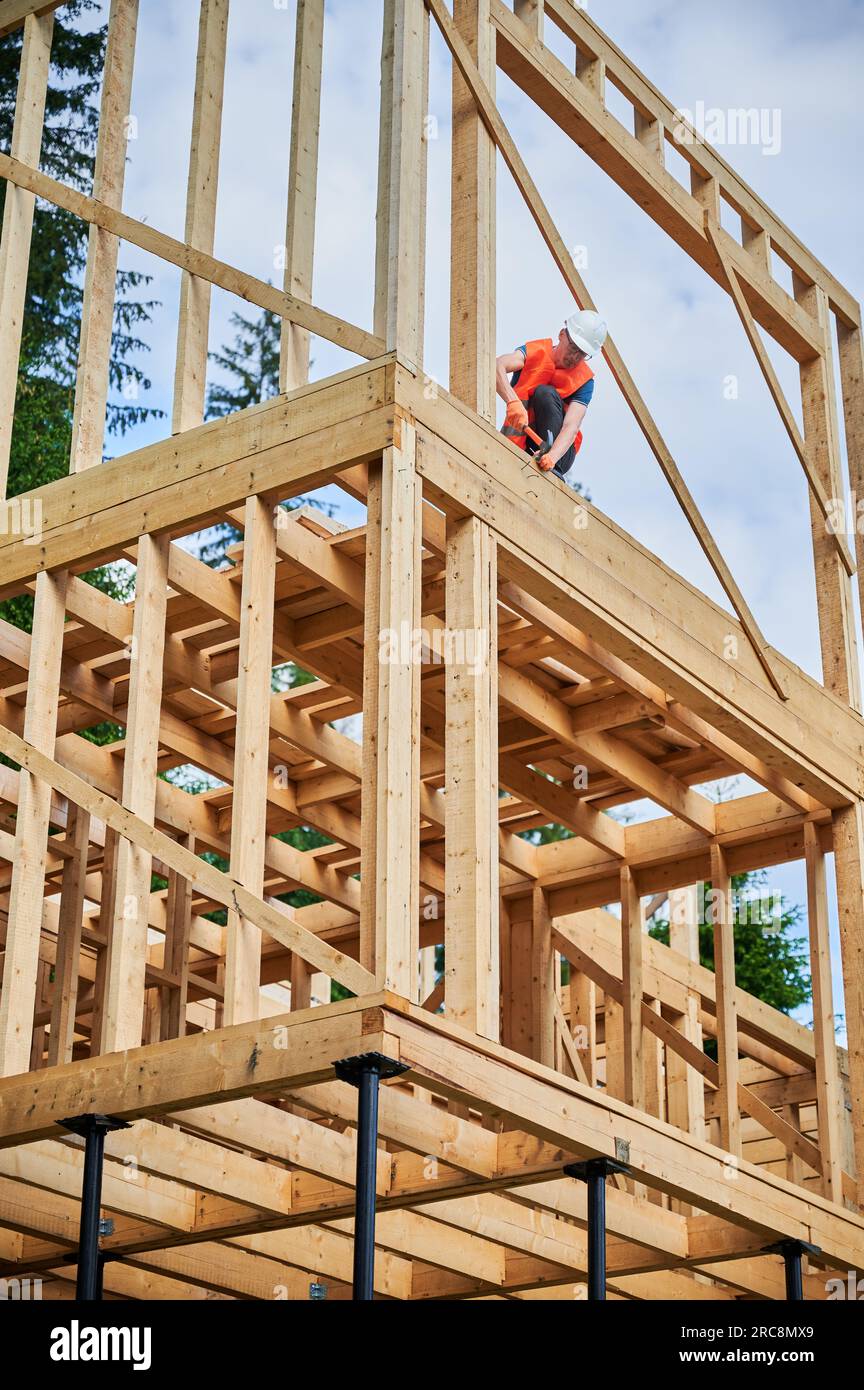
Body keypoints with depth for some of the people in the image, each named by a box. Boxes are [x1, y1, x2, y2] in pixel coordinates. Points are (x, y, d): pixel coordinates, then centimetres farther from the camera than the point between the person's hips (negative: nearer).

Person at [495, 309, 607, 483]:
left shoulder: (584, 381, -5)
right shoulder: (535, 351, -3)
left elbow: (571, 427, -19)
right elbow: (497, 366, -24)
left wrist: (552, 456, -41)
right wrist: (513, 402, -43)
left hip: (558, 449, 0)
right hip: (518, 443, 1)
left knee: (544, 393, -23)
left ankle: (553, 472, -30)